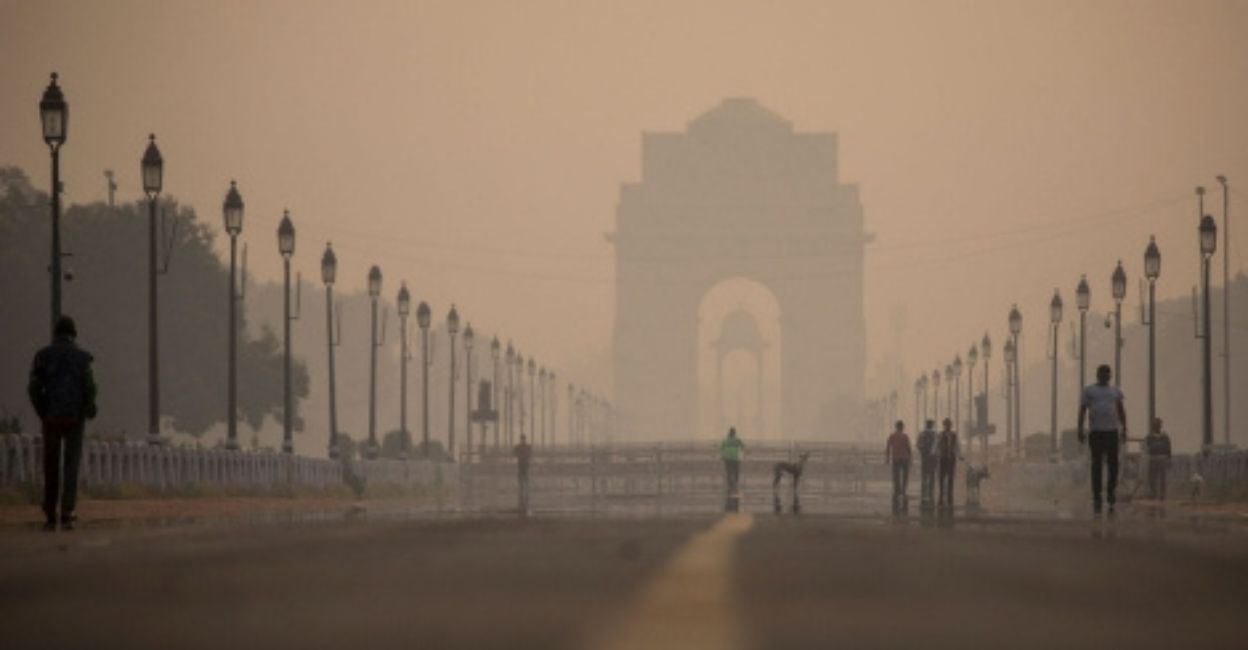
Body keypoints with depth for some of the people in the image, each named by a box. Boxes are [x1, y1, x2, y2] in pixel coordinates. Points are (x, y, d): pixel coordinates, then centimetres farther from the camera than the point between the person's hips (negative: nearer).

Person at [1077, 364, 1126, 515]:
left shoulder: (1115, 392, 15)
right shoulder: (1089, 391, 8)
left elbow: (1121, 411, 17)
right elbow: (1082, 410, 5)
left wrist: (1124, 429, 7)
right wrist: (1080, 429, -4)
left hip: (1112, 432, 2)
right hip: (1096, 433, -2)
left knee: (1113, 465, -2)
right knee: (1096, 465, -1)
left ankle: (1110, 493, 14)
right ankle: (1096, 498, 2)